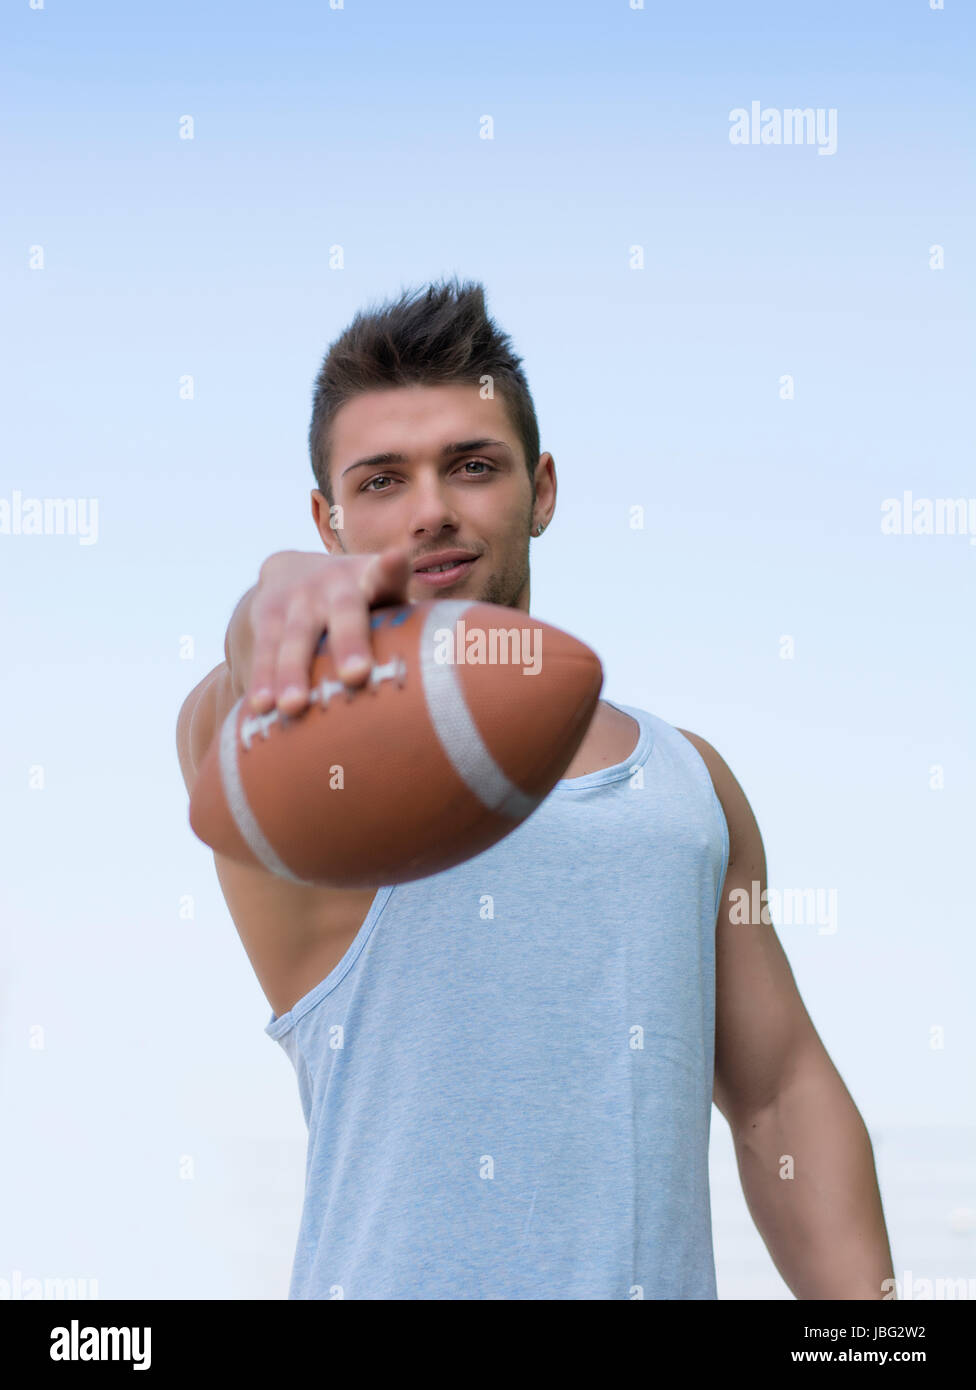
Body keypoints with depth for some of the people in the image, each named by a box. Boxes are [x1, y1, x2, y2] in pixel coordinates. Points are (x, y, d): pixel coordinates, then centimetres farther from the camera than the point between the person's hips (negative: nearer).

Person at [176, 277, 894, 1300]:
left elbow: (782, 1099, 11)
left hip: (672, 1280, 4)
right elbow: (251, 695, -28)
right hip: (392, 1279, -4)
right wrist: (288, 595, -51)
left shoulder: (691, 780, 11)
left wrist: (866, 1297, 1)